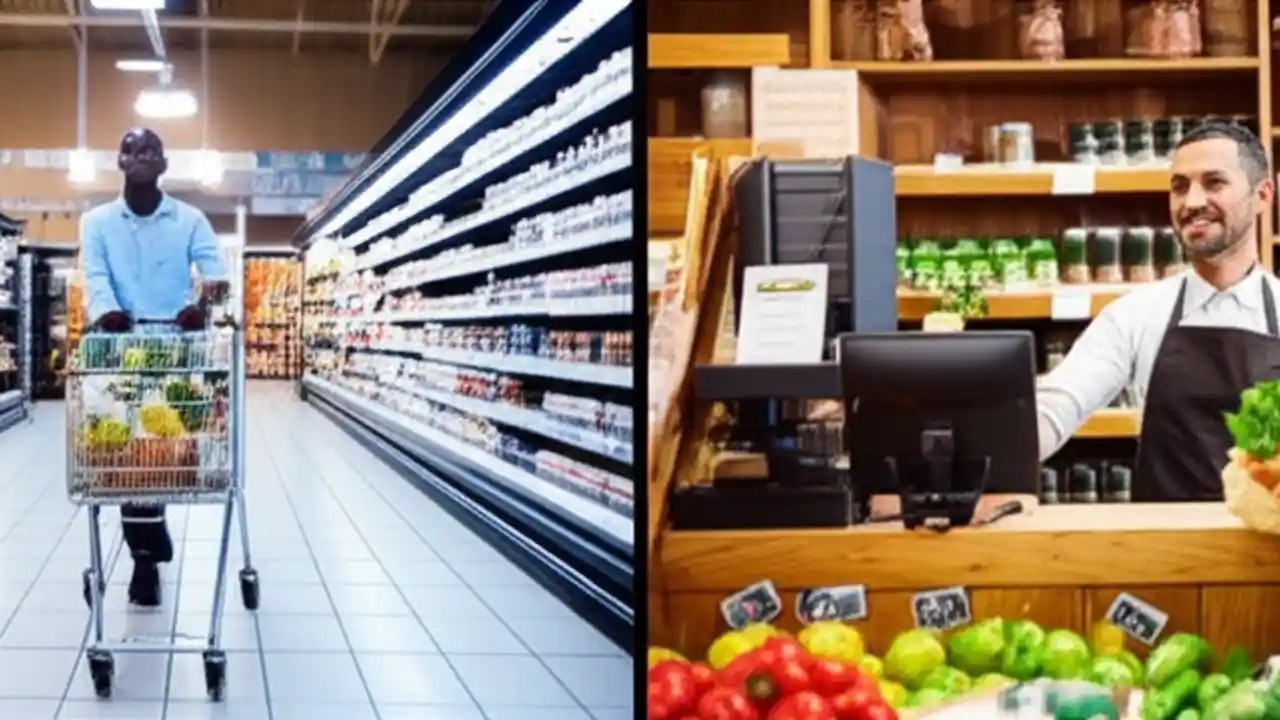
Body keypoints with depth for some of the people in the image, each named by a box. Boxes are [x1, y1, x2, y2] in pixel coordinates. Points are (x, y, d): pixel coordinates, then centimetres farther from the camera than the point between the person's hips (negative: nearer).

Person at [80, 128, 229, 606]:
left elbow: (212, 262, -6)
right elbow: (95, 275, -5)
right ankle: (148, 551, 1)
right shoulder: (97, 221, 11)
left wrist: (211, 287, -31)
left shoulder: (190, 219, 10)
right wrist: (106, 312, -27)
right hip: (123, 338, 1)